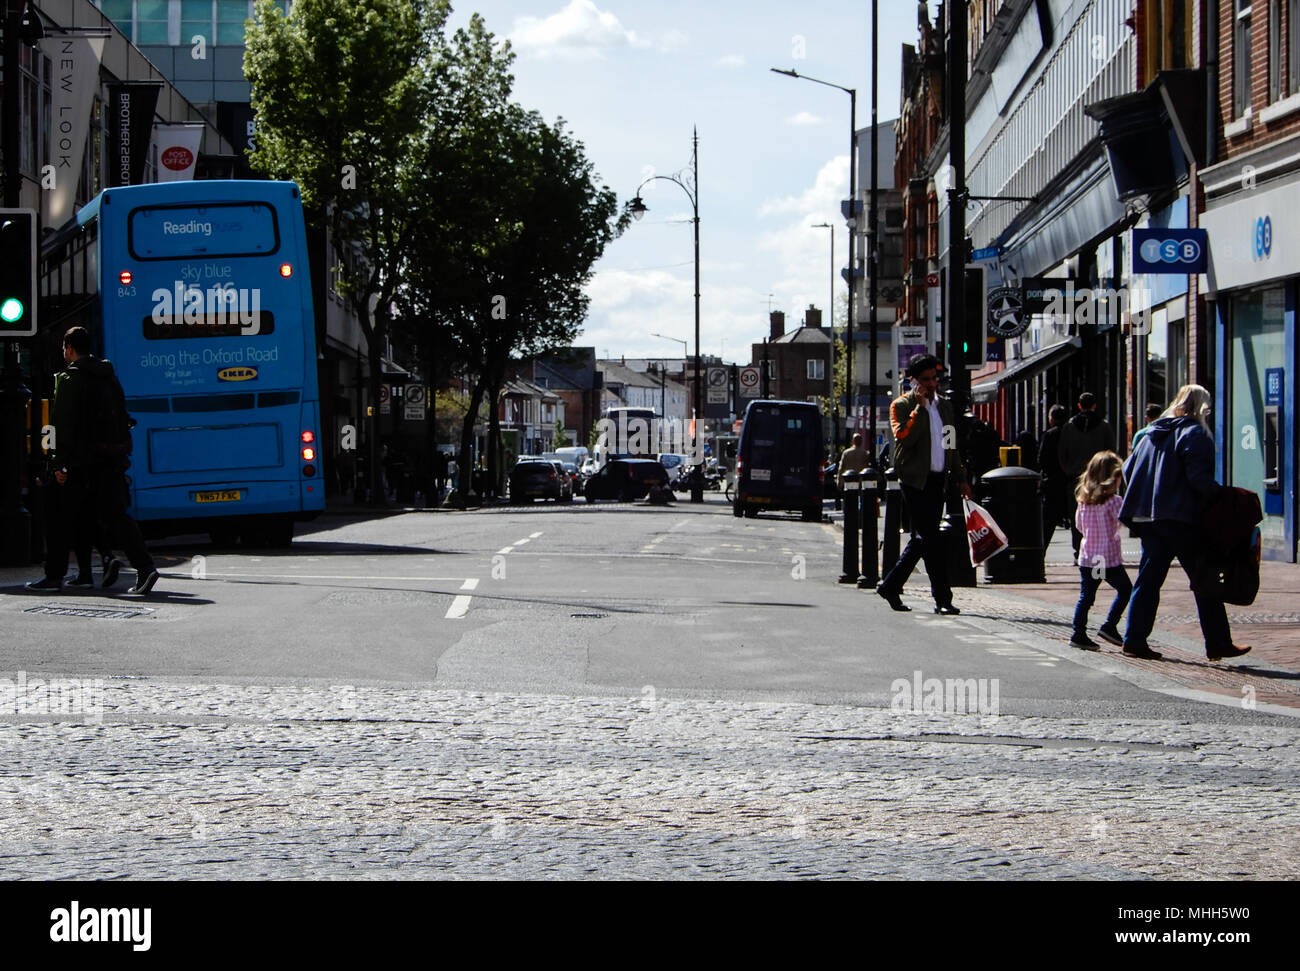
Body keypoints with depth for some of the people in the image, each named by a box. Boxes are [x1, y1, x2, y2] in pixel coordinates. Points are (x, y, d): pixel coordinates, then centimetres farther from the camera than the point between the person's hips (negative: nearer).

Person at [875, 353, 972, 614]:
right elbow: (903, 438, -18)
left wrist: (961, 478, 17)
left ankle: (891, 586, 23)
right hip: (915, 480, -7)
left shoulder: (944, 405, 17)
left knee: (923, 539, 10)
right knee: (930, 539, -10)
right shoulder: (902, 405, -3)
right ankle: (942, 598, -10)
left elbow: (951, 444, 22)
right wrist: (920, 406, -18)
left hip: (937, 481, 7)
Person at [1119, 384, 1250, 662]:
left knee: (1148, 579, 10)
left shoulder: (1153, 432, 15)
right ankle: (1217, 644, 2)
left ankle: (1134, 640, 5)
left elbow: (1129, 469, 16)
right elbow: (1198, 477, -19)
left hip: (1147, 520, 7)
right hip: (1180, 519, -7)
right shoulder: (1194, 434, -8)